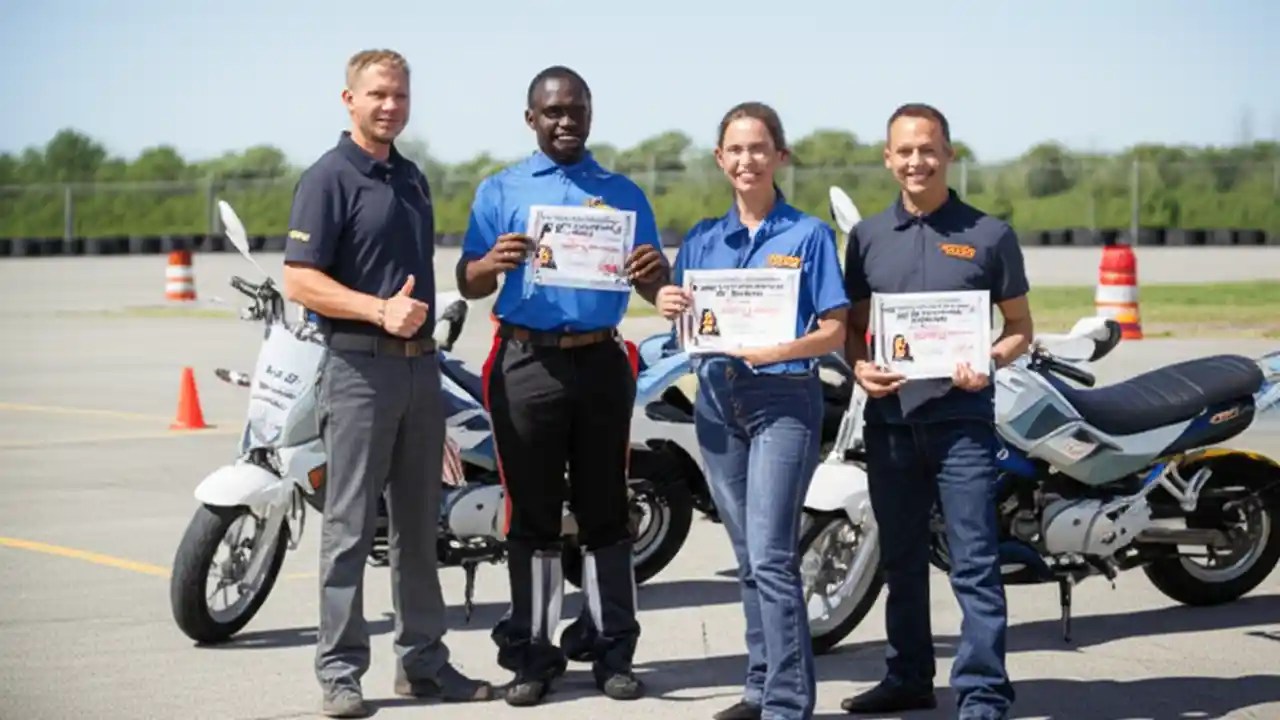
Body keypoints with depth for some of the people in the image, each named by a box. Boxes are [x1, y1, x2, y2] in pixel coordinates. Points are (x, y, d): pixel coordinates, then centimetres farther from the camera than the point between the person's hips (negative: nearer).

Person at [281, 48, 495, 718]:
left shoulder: (412, 178, 16)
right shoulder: (329, 178, -8)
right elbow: (300, 282, -14)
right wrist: (380, 309, -24)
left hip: (420, 363, 7)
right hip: (359, 366, -7)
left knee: (418, 523, 11)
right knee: (351, 524, -4)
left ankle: (422, 660, 18)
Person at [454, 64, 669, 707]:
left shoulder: (623, 193, 11)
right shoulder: (500, 190, 7)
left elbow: (656, 291, 7)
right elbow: (468, 283, 0)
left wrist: (653, 273, -17)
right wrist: (494, 262, -23)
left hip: (601, 362, 1)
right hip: (527, 364, -1)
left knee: (604, 510, 5)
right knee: (533, 513, 2)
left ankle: (612, 650, 9)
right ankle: (530, 654, 6)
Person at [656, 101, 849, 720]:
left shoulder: (808, 234, -1)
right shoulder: (701, 240, 12)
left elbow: (834, 331, -5)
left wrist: (776, 350, -21)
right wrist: (672, 308, -8)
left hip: (784, 397, -5)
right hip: (717, 397, 5)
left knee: (770, 556, -13)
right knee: (748, 557, 10)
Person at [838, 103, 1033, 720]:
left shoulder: (989, 235, 2)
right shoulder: (867, 236, 10)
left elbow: (1019, 325, 6)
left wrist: (988, 362, -14)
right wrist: (860, 366, -6)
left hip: (961, 414, -4)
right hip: (888, 415, 4)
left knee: (974, 562, -7)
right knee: (900, 558, 13)